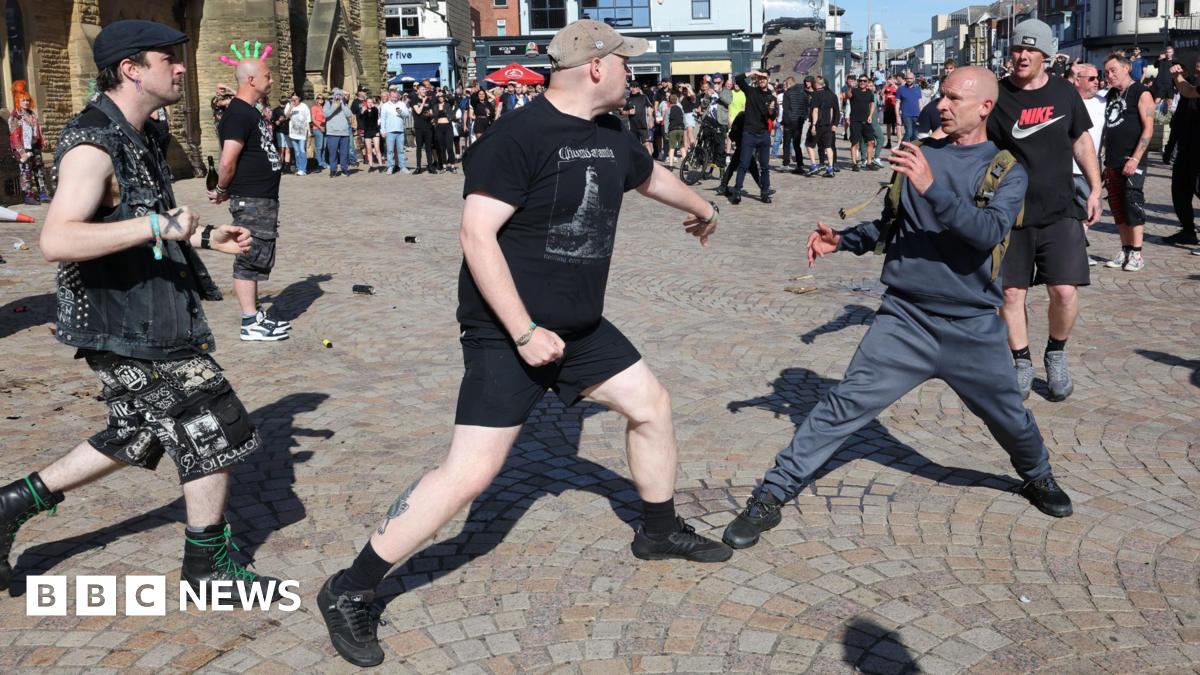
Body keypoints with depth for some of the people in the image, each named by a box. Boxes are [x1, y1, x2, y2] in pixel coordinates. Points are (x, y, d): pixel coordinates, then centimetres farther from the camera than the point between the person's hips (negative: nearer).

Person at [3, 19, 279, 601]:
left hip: (147, 322, 10)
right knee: (213, 437, 0)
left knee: (135, 437, 21)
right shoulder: (93, 146, -20)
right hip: (133, 332, -10)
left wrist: (205, 238, 18)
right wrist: (158, 225, -34)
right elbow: (57, 241, -33)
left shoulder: (132, 139, 13)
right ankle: (208, 567, 17)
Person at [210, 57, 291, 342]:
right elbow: (227, 162, -22)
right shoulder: (238, 113, -16)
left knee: (257, 260, 16)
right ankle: (251, 324, 2)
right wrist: (222, 192, -8)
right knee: (250, 260, -4)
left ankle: (255, 315, 25)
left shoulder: (250, 113, 16)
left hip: (263, 199, 10)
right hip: (250, 201, -10)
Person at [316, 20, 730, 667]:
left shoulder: (612, 137, 8)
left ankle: (661, 531, 40)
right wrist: (524, 332, -27)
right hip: (506, 333, -9)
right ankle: (349, 592, 1)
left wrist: (702, 208, 47)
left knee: (651, 404, 16)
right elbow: (477, 236, -24)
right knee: (470, 471, -13)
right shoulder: (516, 136, -19)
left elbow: (652, 175, 29)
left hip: (580, 326, 9)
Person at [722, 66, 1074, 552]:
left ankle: (1038, 478, 47)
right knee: (844, 406, -9)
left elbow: (990, 231, -21)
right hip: (904, 317, 1)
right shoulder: (918, 154, 6)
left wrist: (932, 188, -32)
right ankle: (771, 497, -4)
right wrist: (842, 240, 2)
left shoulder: (1007, 168, -3)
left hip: (973, 326, -1)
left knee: (1011, 420, 14)